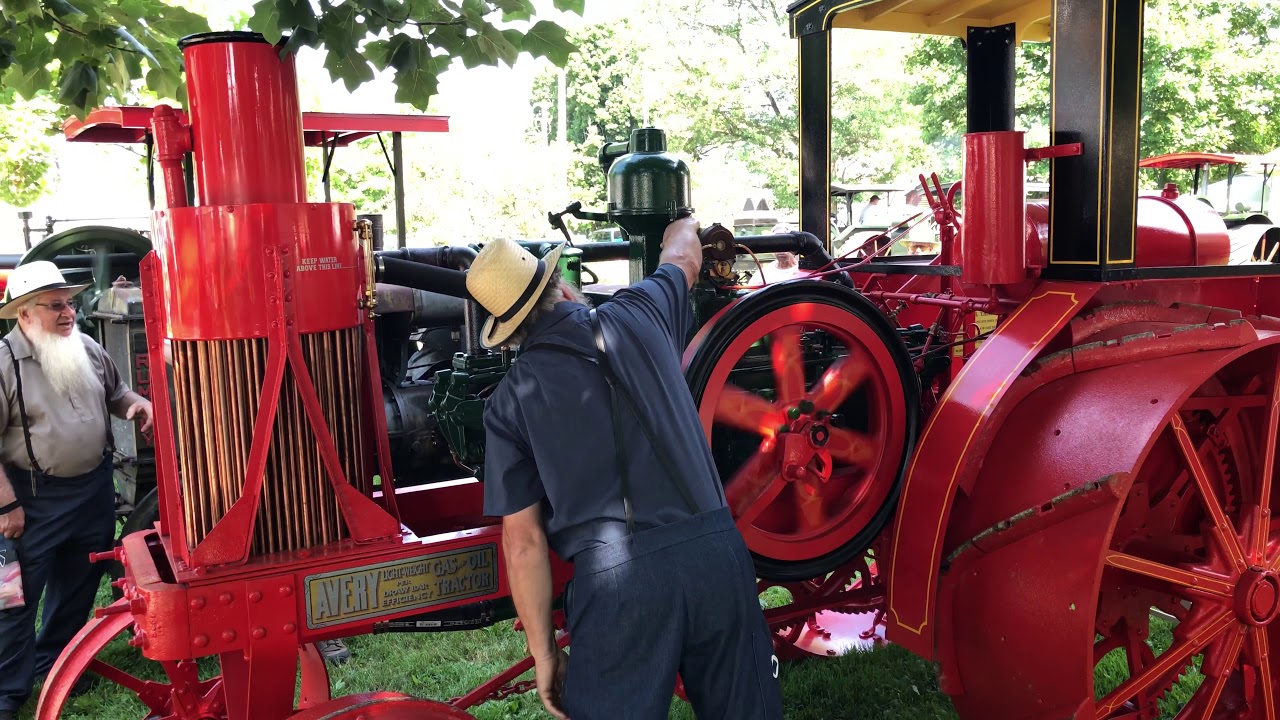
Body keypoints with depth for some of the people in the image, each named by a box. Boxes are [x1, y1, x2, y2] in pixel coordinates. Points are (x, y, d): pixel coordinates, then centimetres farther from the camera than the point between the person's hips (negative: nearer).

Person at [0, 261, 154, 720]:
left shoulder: (88, 350, 3)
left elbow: (115, 394, 20)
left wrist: (135, 404, -3)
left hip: (95, 488, 6)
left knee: (77, 584, 19)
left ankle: (54, 662, 38)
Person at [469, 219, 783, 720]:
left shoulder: (510, 402, 3)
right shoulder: (638, 315, 8)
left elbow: (524, 541, 1)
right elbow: (683, 259, 32)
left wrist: (544, 653, 9)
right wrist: (683, 226, 55)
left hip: (613, 580, -2)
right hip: (715, 552, 3)